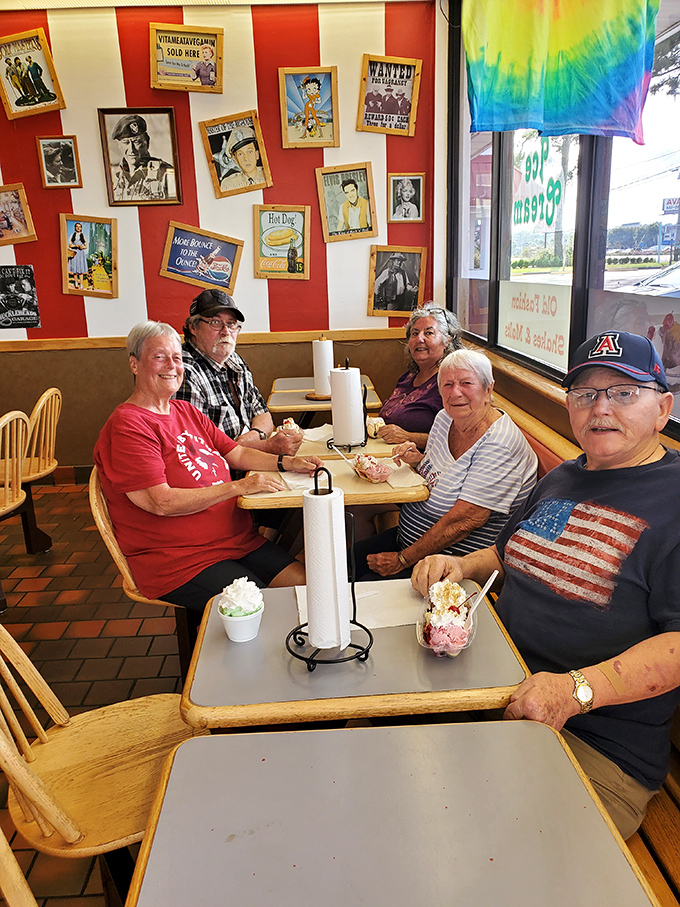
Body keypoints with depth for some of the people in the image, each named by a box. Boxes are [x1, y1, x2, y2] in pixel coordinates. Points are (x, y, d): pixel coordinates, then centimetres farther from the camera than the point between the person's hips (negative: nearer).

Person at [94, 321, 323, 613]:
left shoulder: (186, 411, 15)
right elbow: (161, 503, -19)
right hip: (177, 562, -8)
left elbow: (237, 453, 17)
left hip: (238, 540, 8)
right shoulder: (127, 426, -12)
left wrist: (287, 463, -1)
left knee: (303, 582, -3)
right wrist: (238, 487, -19)